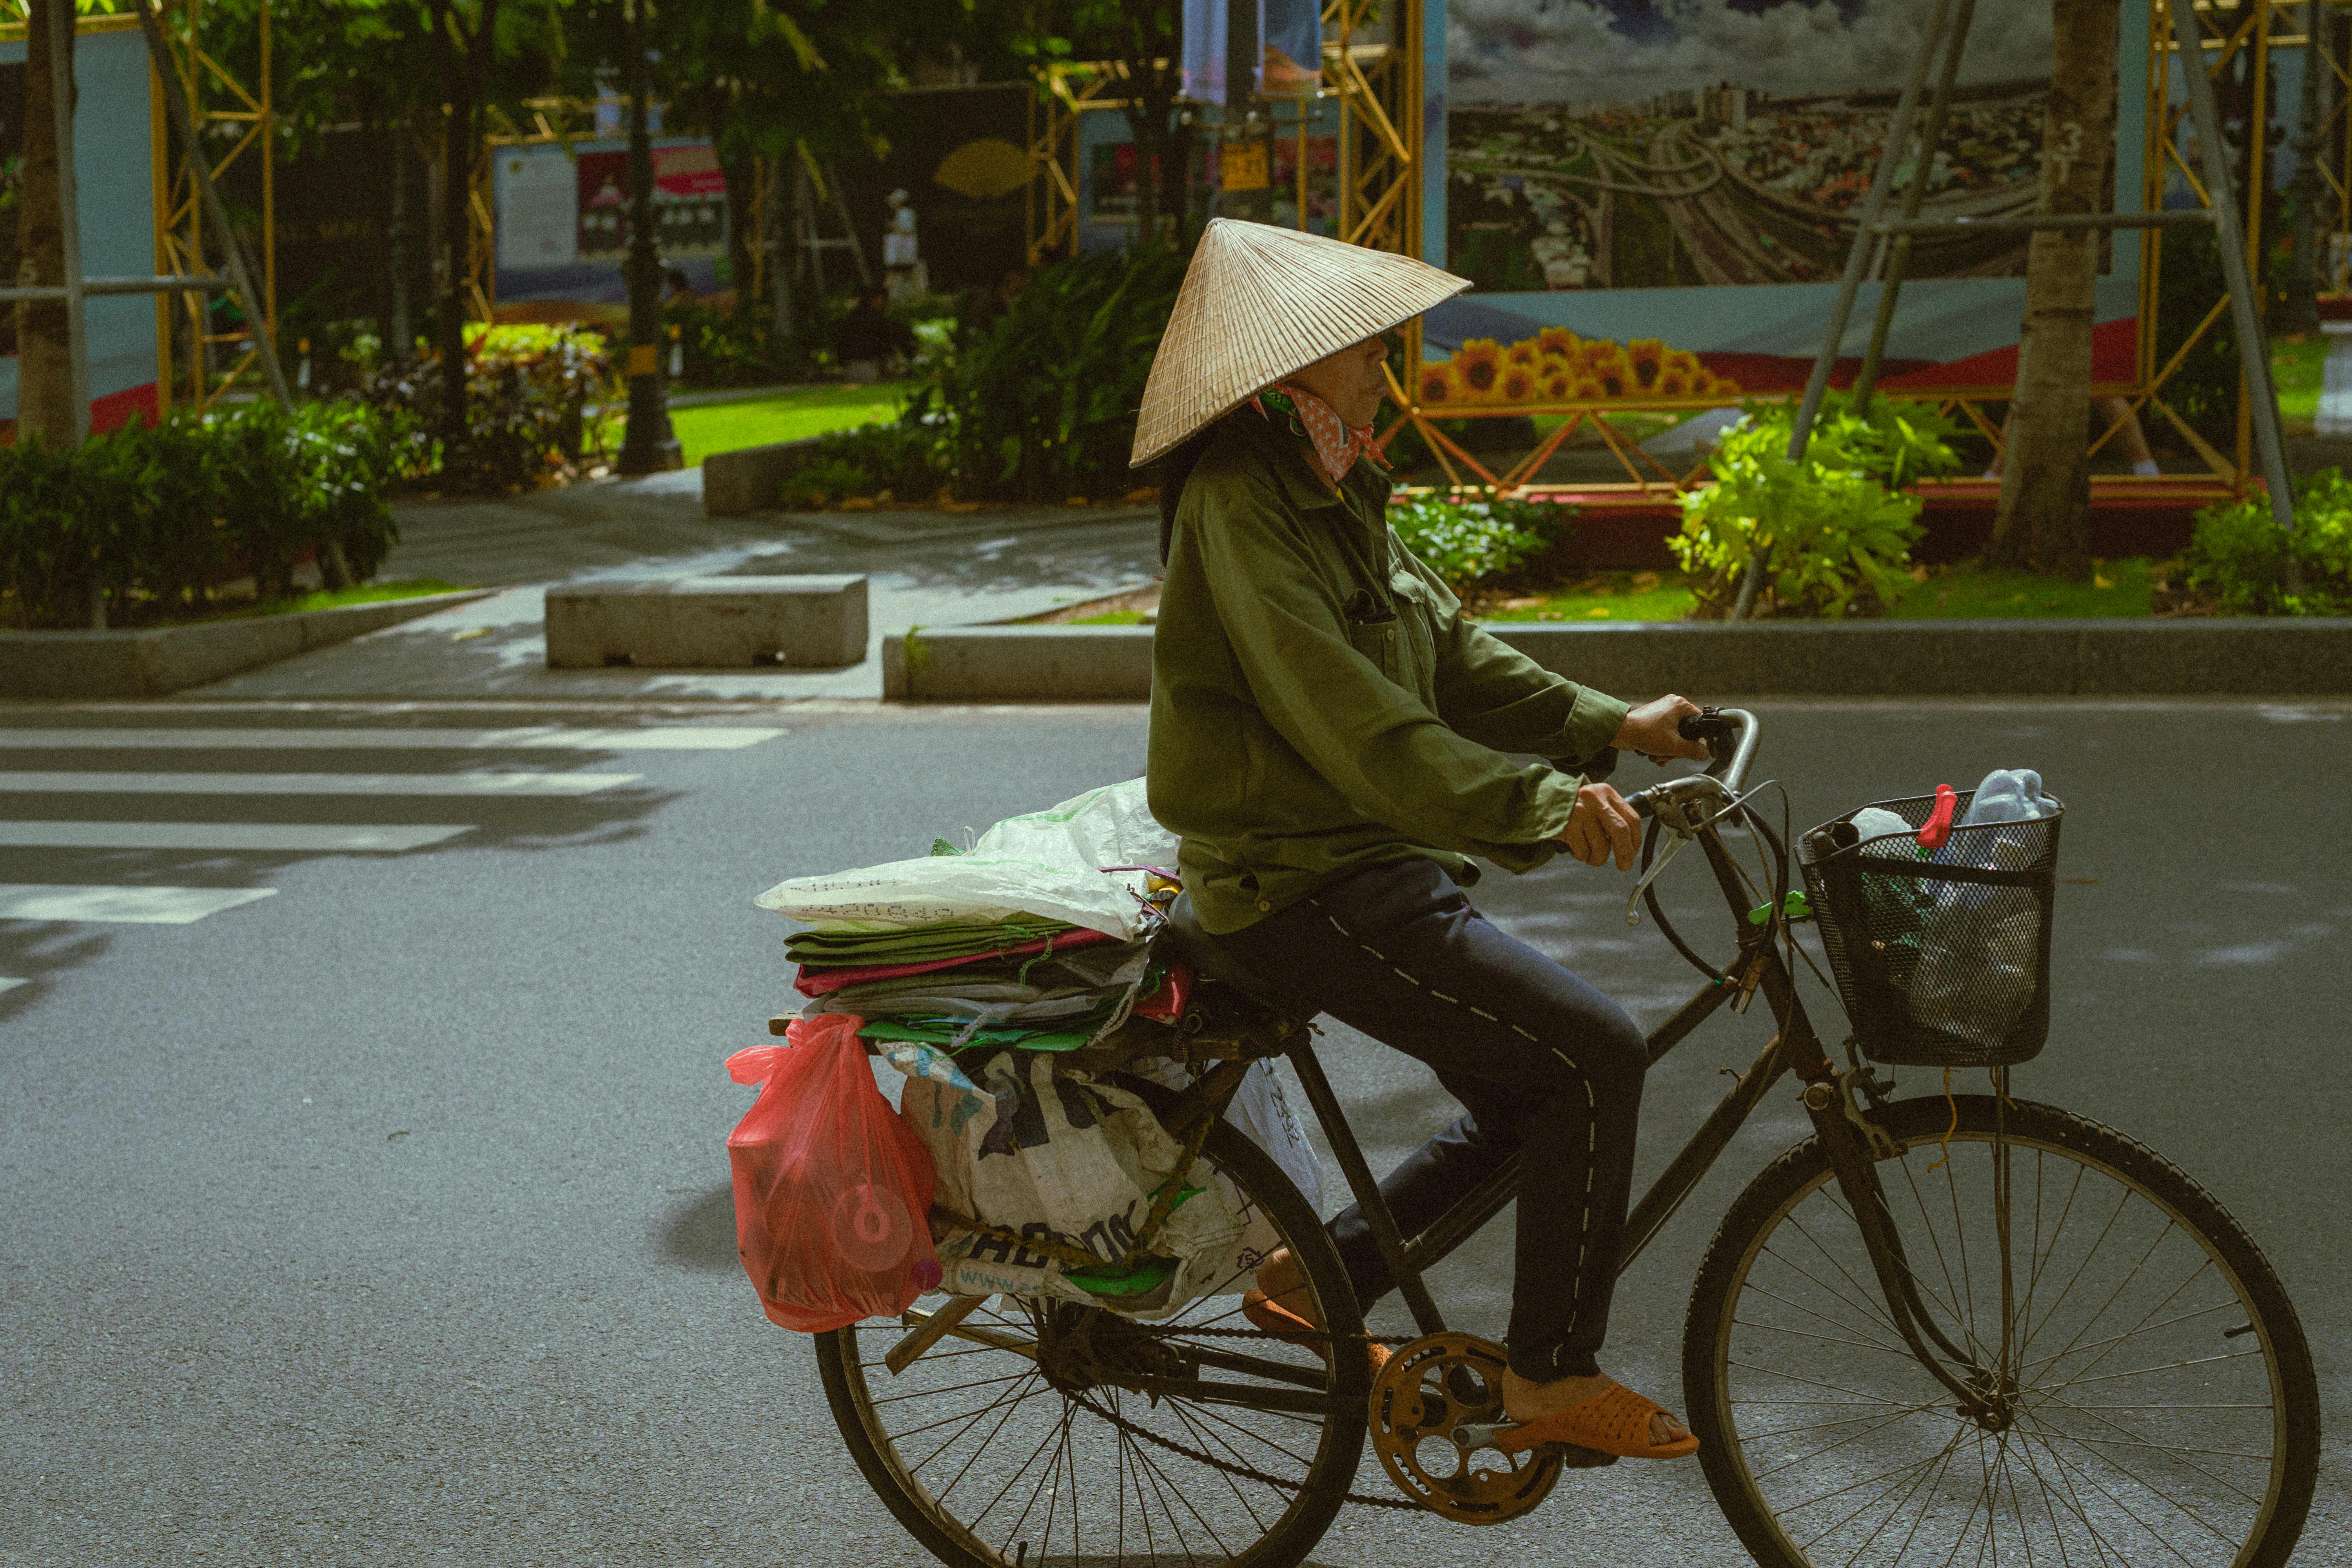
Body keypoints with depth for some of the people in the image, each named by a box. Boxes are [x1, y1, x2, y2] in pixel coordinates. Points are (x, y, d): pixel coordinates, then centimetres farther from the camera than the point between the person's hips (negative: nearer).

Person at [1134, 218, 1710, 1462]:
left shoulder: (1330, 490, 14)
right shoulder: (1240, 504, -18)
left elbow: (1447, 650, 15)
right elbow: (1349, 719, -27)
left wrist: (1611, 727, 5)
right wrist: (1540, 803, -33)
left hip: (1366, 862, 10)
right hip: (1303, 887, -10)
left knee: (1533, 1104, 12)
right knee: (1594, 1055, -14)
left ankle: (1315, 1278, 24)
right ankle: (1553, 1377, -2)